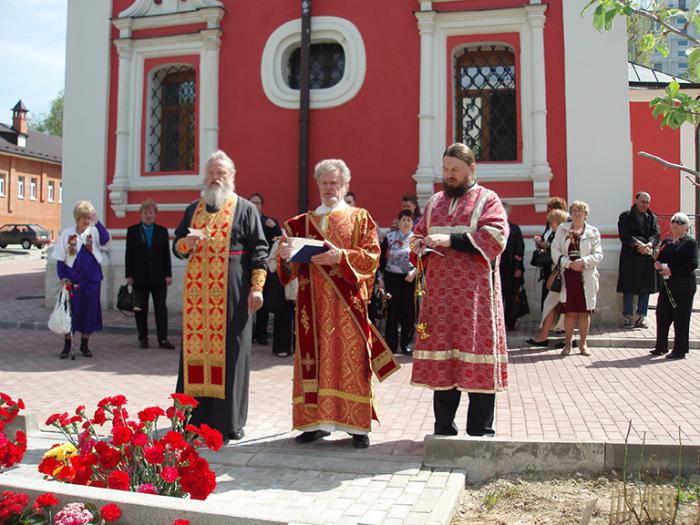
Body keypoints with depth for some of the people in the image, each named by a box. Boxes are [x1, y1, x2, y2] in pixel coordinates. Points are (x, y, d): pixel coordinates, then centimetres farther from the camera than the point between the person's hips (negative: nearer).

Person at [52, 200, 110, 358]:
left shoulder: (94, 232, -1)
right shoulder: (67, 234, 1)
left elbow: (105, 239, -25)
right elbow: (60, 259, 3)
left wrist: (97, 222, -29)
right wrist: (62, 277, -6)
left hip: (92, 279, 0)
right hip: (72, 280, 0)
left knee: (89, 311, 7)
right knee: (70, 311, 4)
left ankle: (84, 345, 21)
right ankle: (67, 346, 16)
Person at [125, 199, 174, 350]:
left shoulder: (162, 231, 7)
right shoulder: (132, 231, 4)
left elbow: (166, 254, 5)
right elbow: (128, 255, 2)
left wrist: (168, 274, -1)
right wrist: (129, 275, -4)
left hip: (158, 277, 1)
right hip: (140, 277, 0)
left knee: (161, 308, -1)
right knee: (141, 309, 5)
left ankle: (163, 339, 3)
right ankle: (143, 338, 13)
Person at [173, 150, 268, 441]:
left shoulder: (245, 209, 5)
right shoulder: (193, 209, 17)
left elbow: (258, 250, -1)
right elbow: (177, 247, 20)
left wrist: (257, 287, -11)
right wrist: (186, 243, -4)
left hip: (232, 294, -4)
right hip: (197, 293, 4)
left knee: (230, 352, -1)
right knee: (195, 349, 5)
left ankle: (230, 419, 8)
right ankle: (197, 415, 15)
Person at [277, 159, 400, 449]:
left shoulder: (360, 218, 9)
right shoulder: (302, 222, 17)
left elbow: (371, 256, -3)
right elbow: (292, 266, 12)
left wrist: (340, 256, -18)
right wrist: (285, 256, -11)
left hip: (347, 302, -2)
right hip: (313, 302, 3)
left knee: (350, 357, -4)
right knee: (314, 357, 1)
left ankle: (358, 425, 3)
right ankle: (316, 421, 10)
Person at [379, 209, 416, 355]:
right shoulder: (389, 237, 5)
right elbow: (382, 257, 5)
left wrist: (415, 271, -13)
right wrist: (382, 276, -2)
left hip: (410, 279, 0)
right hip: (392, 279, 0)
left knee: (408, 311, 3)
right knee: (392, 311, 2)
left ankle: (406, 344, 15)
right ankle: (391, 345, 10)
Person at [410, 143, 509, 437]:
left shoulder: (488, 200, 3)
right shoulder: (434, 202, 19)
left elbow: (495, 237, -11)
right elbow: (419, 233, 24)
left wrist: (451, 240, -17)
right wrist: (420, 244, 0)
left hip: (475, 294, -4)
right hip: (439, 292, 5)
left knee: (477, 359, -4)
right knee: (441, 356, 5)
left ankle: (480, 430, 7)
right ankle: (443, 427, 15)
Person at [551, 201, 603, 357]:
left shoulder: (593, 232, 5)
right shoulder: (562, 229, 7)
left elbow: (598, 255, 0)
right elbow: (555, 250, 0)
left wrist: (583, 261, -17)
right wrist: (569, 263, -13)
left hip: (586, 277, 0)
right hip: (568, 275, 0)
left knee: (585, 311, 4)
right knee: (570, 311, 3)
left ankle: (583, 344, 15)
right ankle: (568, 343, 14)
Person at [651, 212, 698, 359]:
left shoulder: (690, 242, -5)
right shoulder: (666, 242, 14)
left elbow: (692, 264, -15)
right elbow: (660, 259, 18)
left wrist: (672, 271, -19)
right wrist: (658, 265, -5)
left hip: (683, 287, -6)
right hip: (667, 285, 6)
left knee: (681, 319, 0)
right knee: (662, 315, 8)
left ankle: (680, 350, 8)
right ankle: (661, 346, 20)